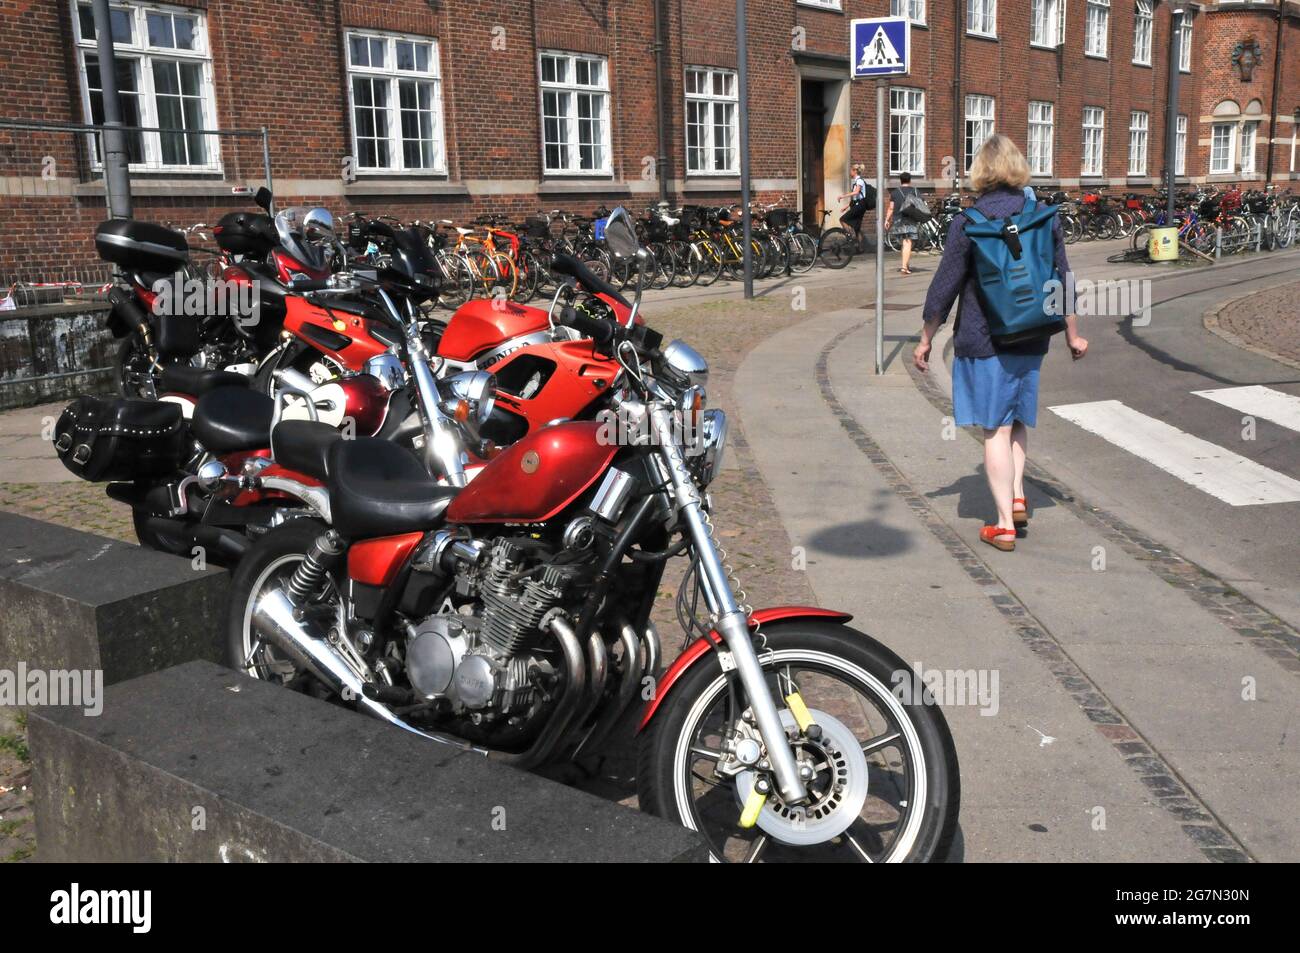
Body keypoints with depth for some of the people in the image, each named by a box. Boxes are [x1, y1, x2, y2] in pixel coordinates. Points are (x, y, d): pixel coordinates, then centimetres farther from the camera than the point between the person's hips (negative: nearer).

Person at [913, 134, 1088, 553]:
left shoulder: (968, 223, -10)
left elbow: (944, 287, -8)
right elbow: (1063, 280, 8)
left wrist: (925, 340, 3)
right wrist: (1073, 335, 19)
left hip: (983, 342, -4)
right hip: (1031, 341, 4)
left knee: (996, 429, 2)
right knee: (1018, 419, 23)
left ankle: (1004, 525, 6)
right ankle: (1017, 496, 16)